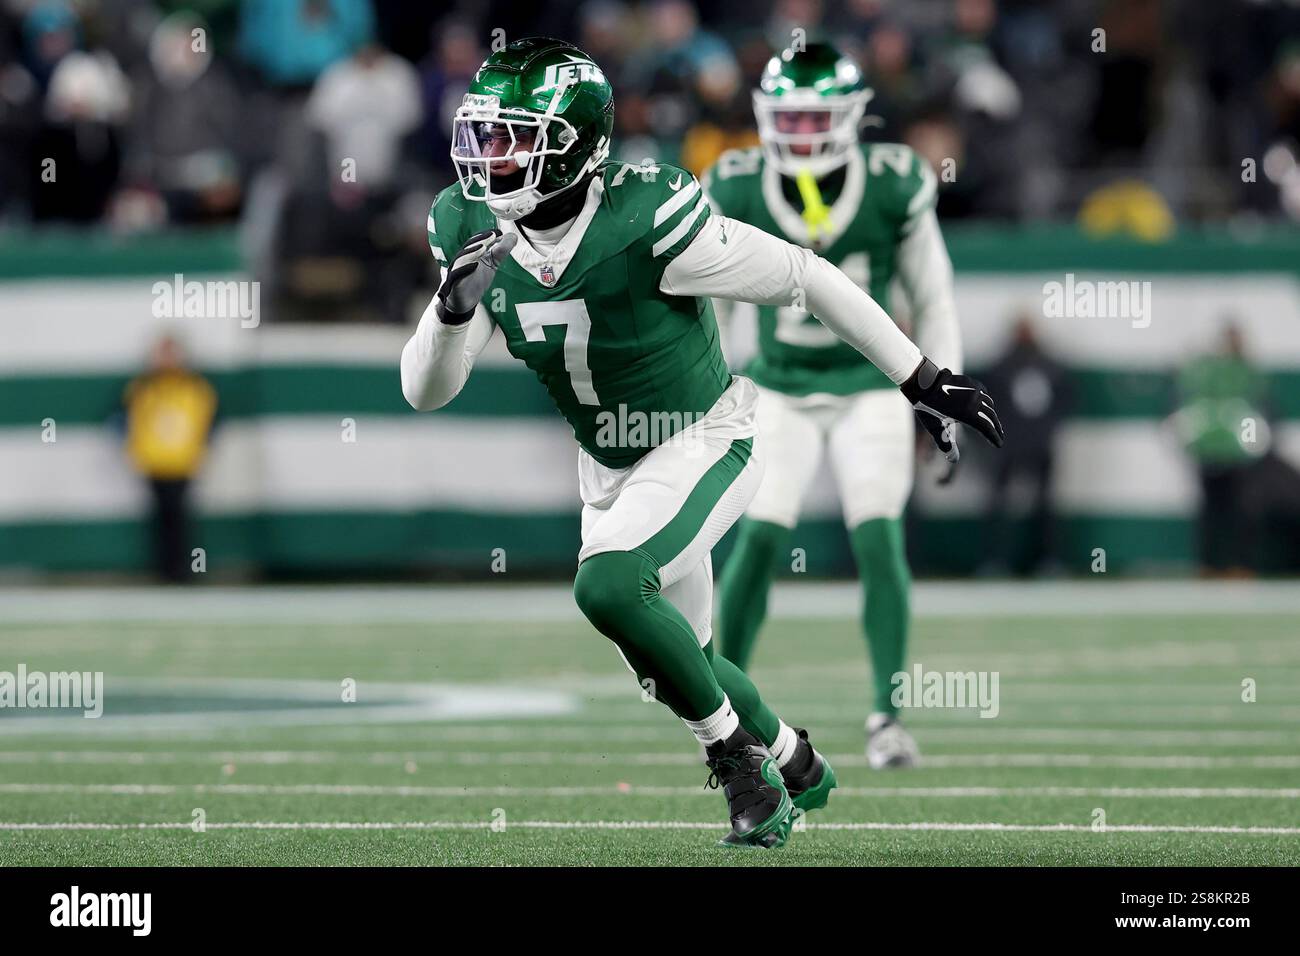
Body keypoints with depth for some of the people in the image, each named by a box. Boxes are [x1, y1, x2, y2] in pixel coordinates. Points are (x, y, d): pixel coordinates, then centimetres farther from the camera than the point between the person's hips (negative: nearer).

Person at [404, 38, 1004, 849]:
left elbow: (806, 278, -21)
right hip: (609, 468, 7)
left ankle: (741, 756, -8)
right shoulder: (472, 231, -13)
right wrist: (454, 310, -33)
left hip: (705, 442, -7)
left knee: (609, 584, -30)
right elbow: (426, 392, -10)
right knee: (673, 663, 18)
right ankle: (796, 766, 47)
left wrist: (923, 379, -15)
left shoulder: (645, 221, -31)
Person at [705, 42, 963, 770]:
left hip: (870, 389, 0)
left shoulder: (892, 187, -12)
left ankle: (889, 713, -8)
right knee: (760, 540, -10)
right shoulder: (740, 193, -10)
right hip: (781, 390, 1)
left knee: (879, 541, -13)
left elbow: (933, 301, 1)